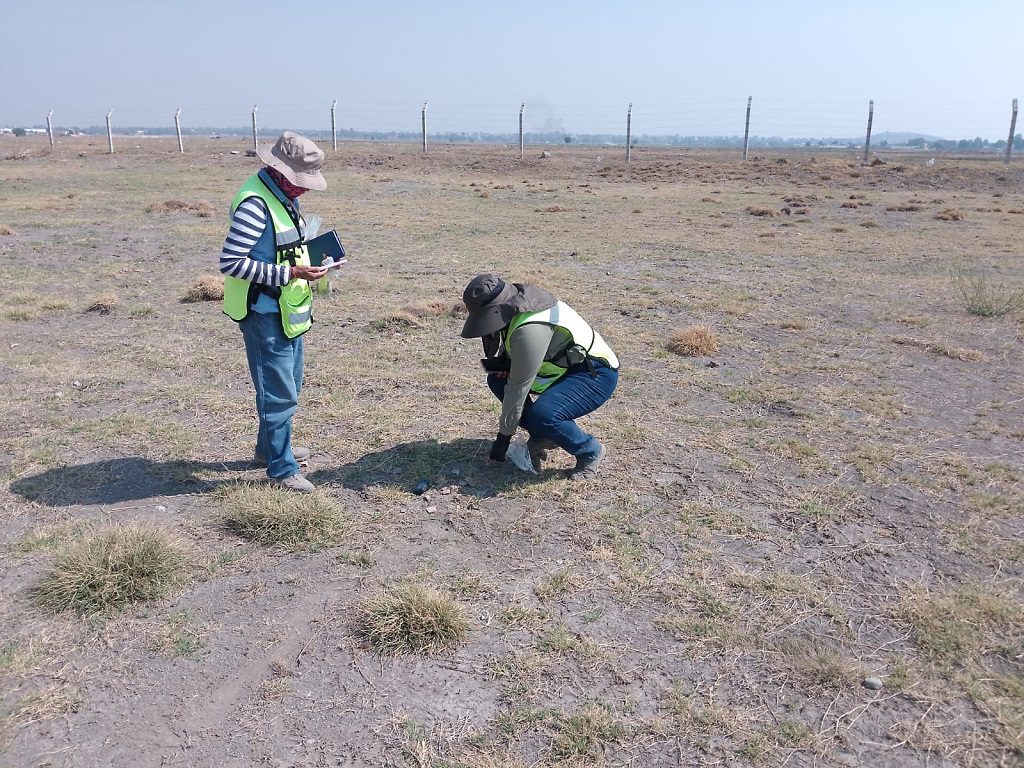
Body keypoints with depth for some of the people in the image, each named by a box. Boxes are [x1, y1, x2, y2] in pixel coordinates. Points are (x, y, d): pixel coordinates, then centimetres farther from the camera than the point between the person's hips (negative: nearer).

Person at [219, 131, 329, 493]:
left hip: (288, 312, 10)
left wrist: (309, 260, 1)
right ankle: (282, 470, 13)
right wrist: (291, 273, -26)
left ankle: (269, 447, 40)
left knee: (289, 385, 22)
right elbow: (231, 262, -25)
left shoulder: (284, 196, 8)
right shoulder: (255, 203, -22)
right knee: (279, 393, 0)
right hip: (265, 314, -10)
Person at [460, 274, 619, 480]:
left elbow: (519, 386, -26)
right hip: (563, 369, 10)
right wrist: (502, 361, -8)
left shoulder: (530, 330, -32)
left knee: (542, 416, -33)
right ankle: (543, 437, 11)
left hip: (595, 374, -10)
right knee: (496, 379, 2)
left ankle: (591, 451, -5)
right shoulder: (515, 307, -4)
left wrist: (504, 436, -16)